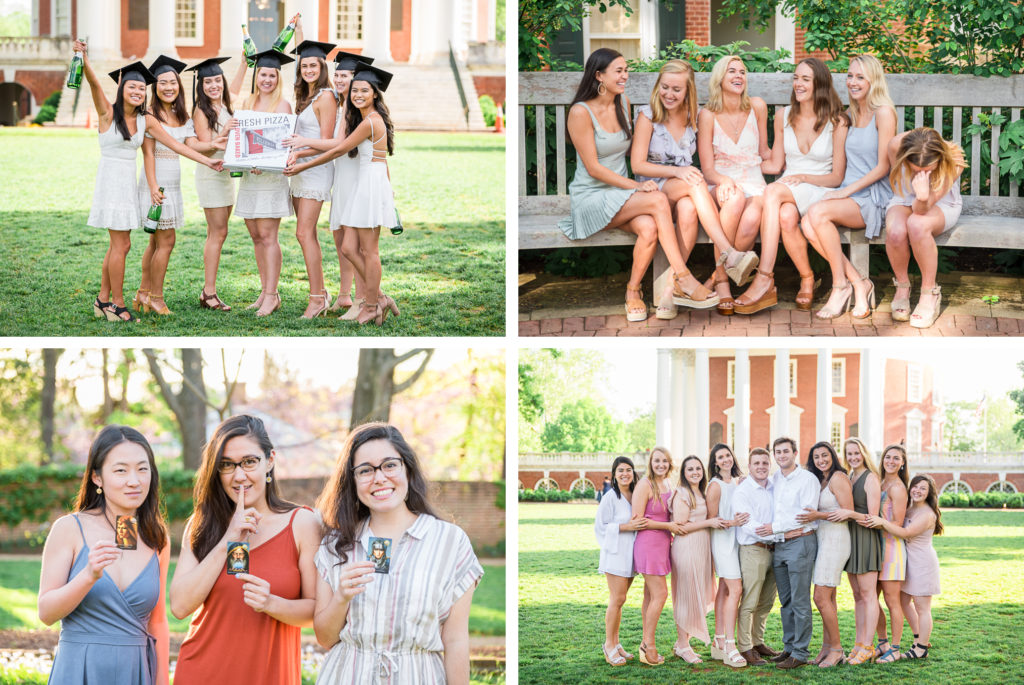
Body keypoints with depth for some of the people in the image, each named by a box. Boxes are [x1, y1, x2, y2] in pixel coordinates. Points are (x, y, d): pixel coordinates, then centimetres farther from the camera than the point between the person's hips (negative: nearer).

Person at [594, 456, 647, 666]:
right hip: (615, 552, -6)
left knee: (618, 600, 9)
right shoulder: (610, 497, -8)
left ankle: (615, 643, 14)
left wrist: (637, 525, 3)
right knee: (618, 599, -10)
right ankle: (609, 644, -3)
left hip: (630, 553, 6)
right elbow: (600, 526, -9)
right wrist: (625, 527, -17)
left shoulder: (636, 496, 11)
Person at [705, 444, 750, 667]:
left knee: (725, 589, 9)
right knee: (735, 589, -16)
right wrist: (732, 522, -24)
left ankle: (719, 642, 12)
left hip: (736, 540, 8)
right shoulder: (715, 486, -11)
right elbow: (712, 520, -11)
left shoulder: (736, 482, 12)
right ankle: (730, 648, -20)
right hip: (722, 540, -8)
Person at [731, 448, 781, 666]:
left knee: (766, 603, 13)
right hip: (753, 550, -7)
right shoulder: (742, 491, -8)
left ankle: (758, 642, 23)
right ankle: (745, 648, -2)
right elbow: (749, 525, -17)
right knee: (749, 603, -6)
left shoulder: (774, 488, 12)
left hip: (773, 549, 7)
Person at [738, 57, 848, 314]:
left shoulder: (836, 122, -1)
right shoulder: (784, 118, 13)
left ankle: (765, 280, -42)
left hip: (819, 191, -3)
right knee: (786, 217, -37)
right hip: (788, 191, 3)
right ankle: (807, 278, -20)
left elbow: (837, 177, 0)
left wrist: (804, 177, -14)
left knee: (773, 191, -36)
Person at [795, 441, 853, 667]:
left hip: (835, 539, -9)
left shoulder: (838, 478, -11)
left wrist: (818, 515, -22)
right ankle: (827, 648, 12)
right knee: (828, 598, 10)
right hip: (822, 539, 9)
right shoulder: (821, 480, 16)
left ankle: (836, 649, -5)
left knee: (821, 598, -11)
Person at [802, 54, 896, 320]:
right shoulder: (850, 115, 17)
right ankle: (859, 284, -15)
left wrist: (847, 190, -16)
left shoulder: (883, 113, -6)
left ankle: (840, 285, -17)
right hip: (849, 193, 7)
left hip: (873, 196, -6)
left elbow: (883, 167, -9)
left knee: (818, 213, -32)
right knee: (808, 225, -25)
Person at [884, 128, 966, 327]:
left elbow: (921, 210, -32)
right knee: (895, 231, -35)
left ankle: (930, 294, -19)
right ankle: (902, 287, -4)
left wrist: (923, 197, -52)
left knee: (917, 224, -39)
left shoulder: (954, 163, -31)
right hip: (903, 200, 2)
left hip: (941, 205, -2)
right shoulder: (896, 146, -26)